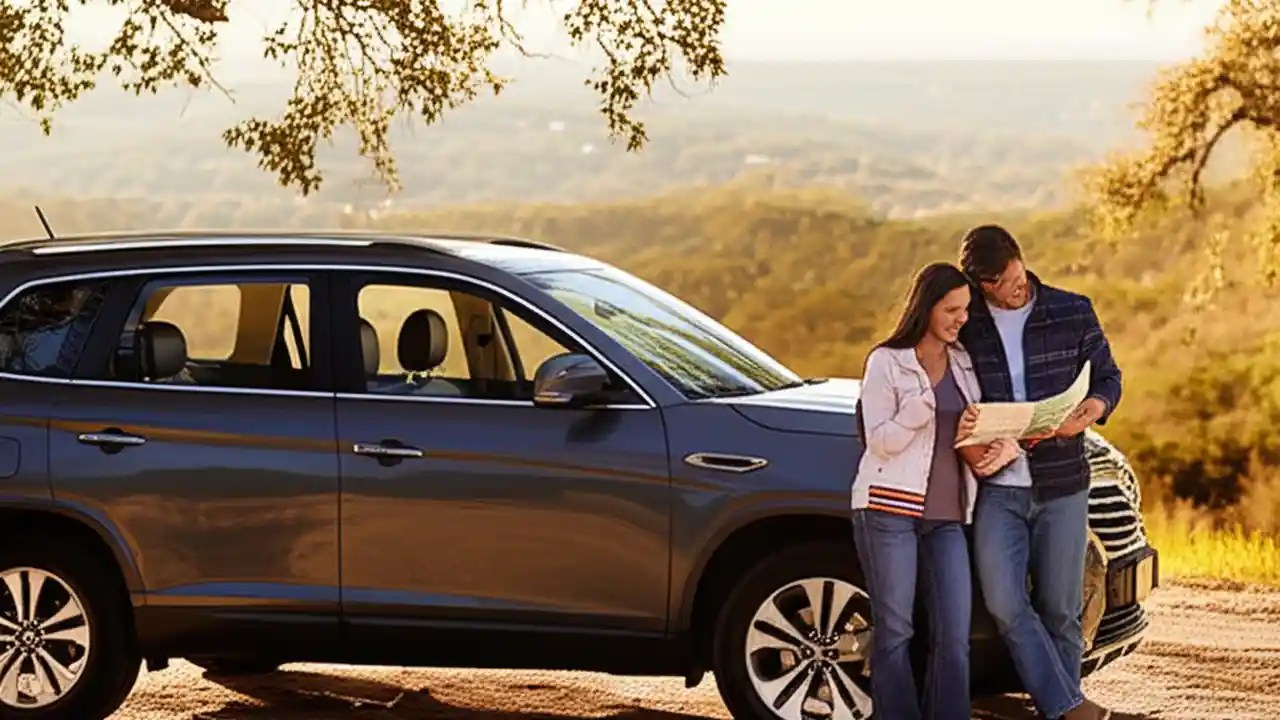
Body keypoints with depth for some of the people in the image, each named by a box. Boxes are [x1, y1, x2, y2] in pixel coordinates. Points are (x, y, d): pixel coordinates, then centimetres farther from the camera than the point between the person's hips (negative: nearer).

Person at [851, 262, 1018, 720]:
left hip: (946, 515, 5)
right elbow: (880, 441, -6)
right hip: (889, 509, -5)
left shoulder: (964, 364, 15)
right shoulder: (886, 362, 1)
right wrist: (921, 408, -21)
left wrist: (1001, 448, -7)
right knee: (894, 631, -1)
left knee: (955, 635, -3)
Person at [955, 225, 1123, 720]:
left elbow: (1107, 375, 8)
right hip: (996, 488, 0)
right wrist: (961, 425, -12)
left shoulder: (1073, 312, 0)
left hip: (1061, 485, 0)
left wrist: (1095, 407, -15)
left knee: (1059, 609, 5)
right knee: (1005, 603, -12)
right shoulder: (966, 325, 0)